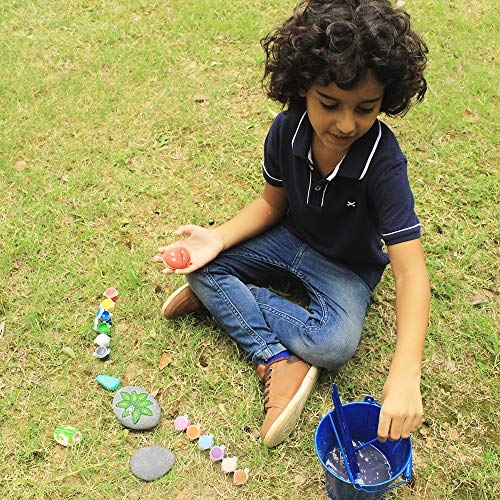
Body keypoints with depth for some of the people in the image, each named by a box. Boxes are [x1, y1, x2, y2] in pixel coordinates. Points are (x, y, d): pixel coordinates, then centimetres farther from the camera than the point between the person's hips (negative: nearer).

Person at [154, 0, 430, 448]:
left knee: (336, 343, -32)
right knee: (203, 264, -16)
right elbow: (272, 202, -1)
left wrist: (404, 376, -47)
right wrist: (218, 238, -19)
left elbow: (411, 270, -35)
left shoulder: (384, 163, -32)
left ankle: (221, 298, -13)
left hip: (346, 266, -4)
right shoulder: (287, 130, -18)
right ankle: (278, 361, -20)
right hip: (290, 239, 4)